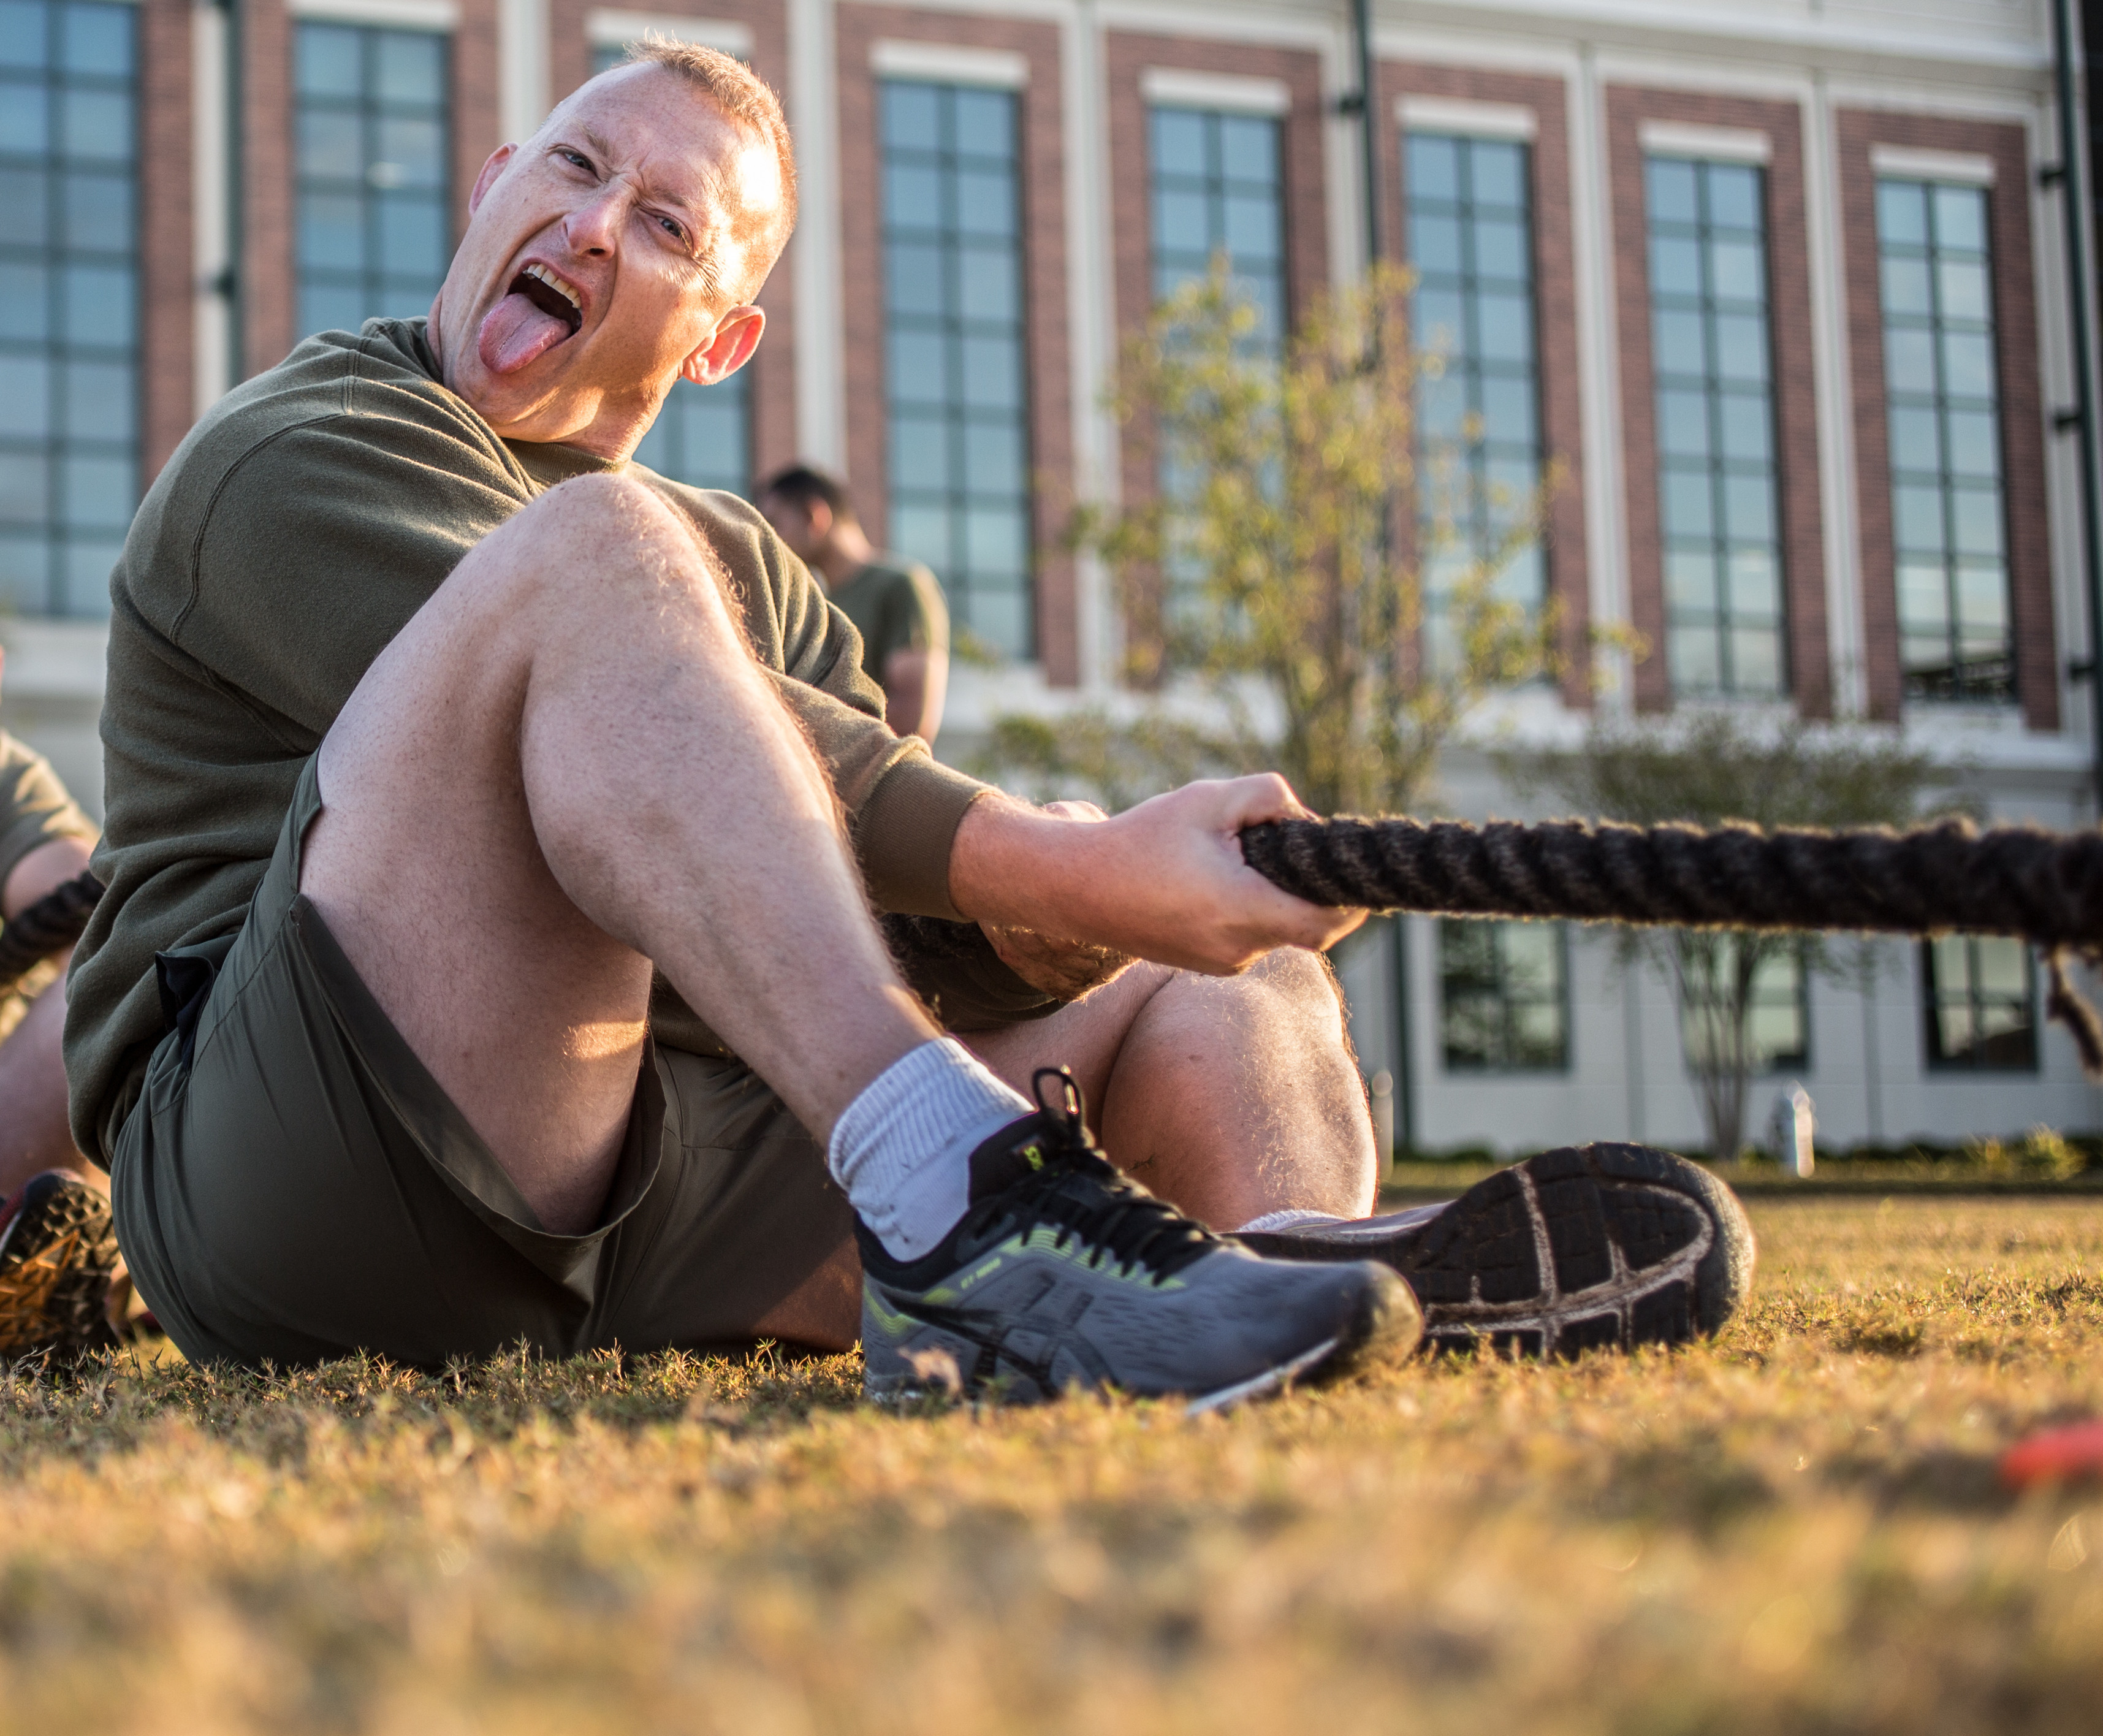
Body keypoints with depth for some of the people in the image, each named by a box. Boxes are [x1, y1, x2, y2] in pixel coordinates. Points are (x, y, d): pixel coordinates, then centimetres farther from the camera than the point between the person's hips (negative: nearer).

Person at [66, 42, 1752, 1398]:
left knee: (1221, 987, -1)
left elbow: (915, 882, 12)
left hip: (641, 1215, 7)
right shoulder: (290, 459, 3)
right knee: (592, 546, -26)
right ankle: (956, 1204, -45)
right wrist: (1072, 872, -26)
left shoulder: (746, 571, 27)